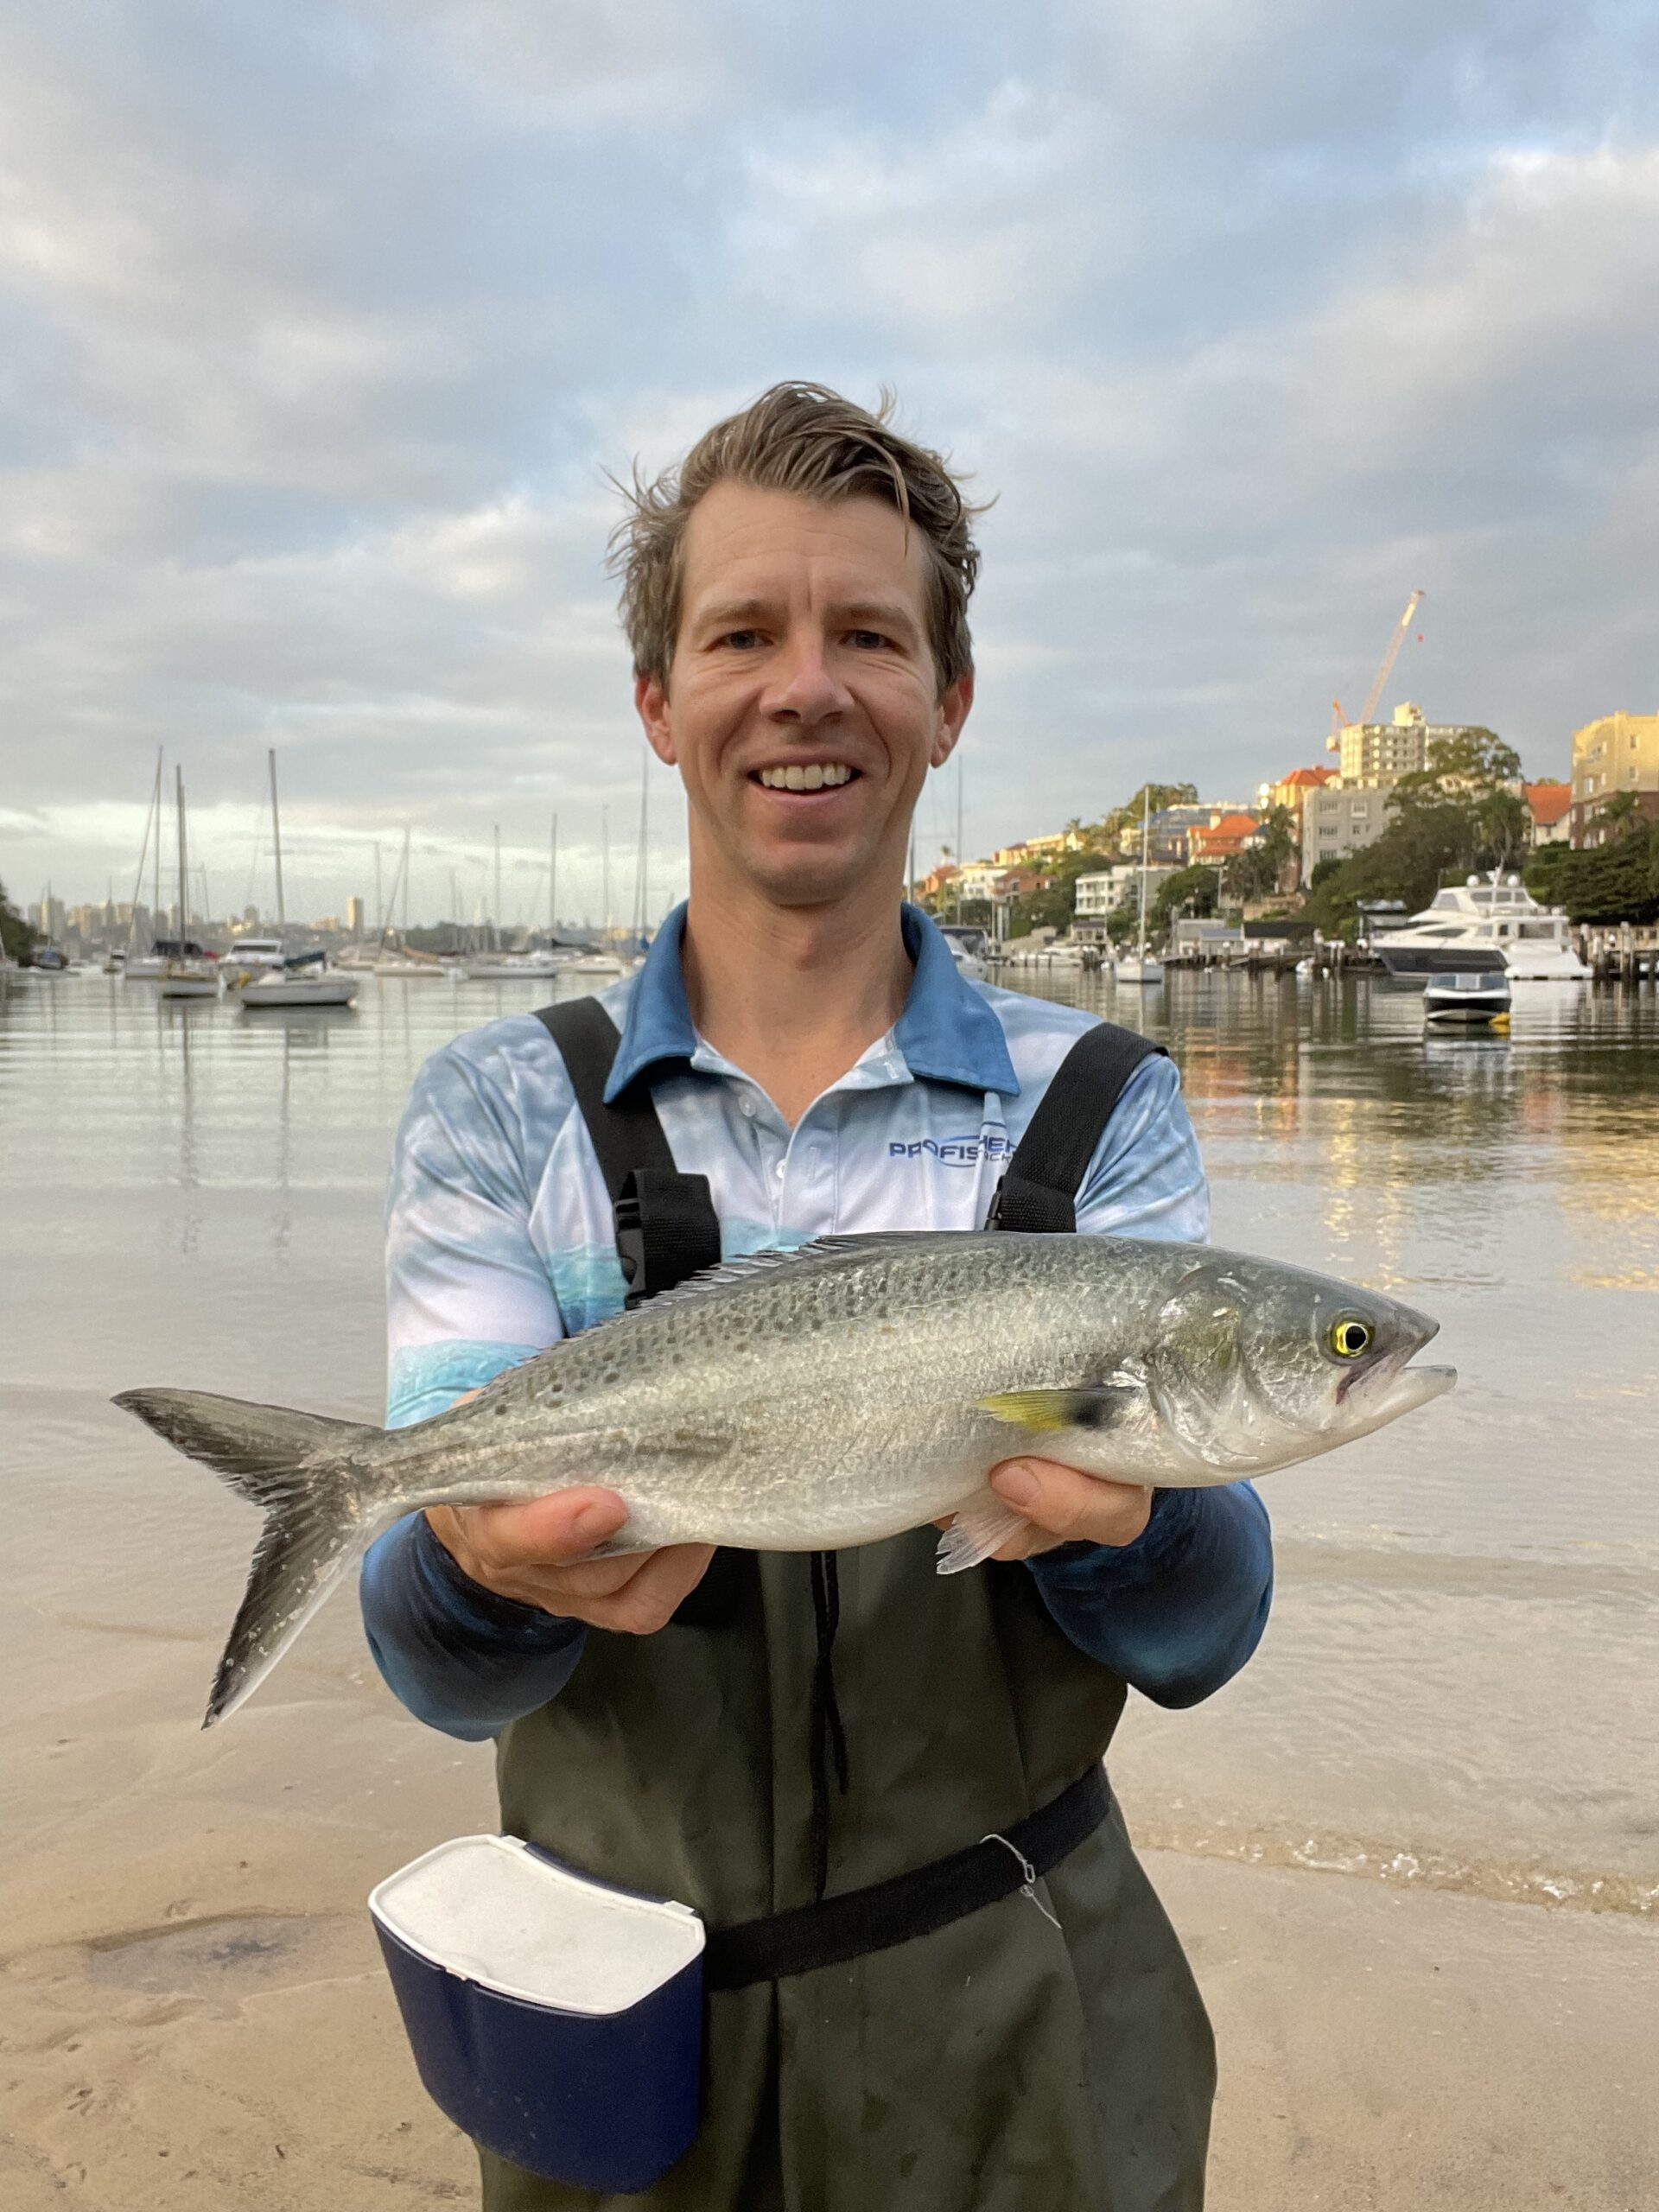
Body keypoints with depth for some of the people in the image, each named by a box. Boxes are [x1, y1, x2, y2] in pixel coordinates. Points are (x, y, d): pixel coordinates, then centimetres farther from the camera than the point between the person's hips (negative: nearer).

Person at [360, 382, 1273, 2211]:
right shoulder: (497, 1108, -7)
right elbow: (439, 1669, -12)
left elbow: (1201, 1635, -12)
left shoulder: (1101, 1108, -7)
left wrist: (1119, 1506, -34)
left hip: (1012, 2051, 0)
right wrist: (489, 1564, -35)